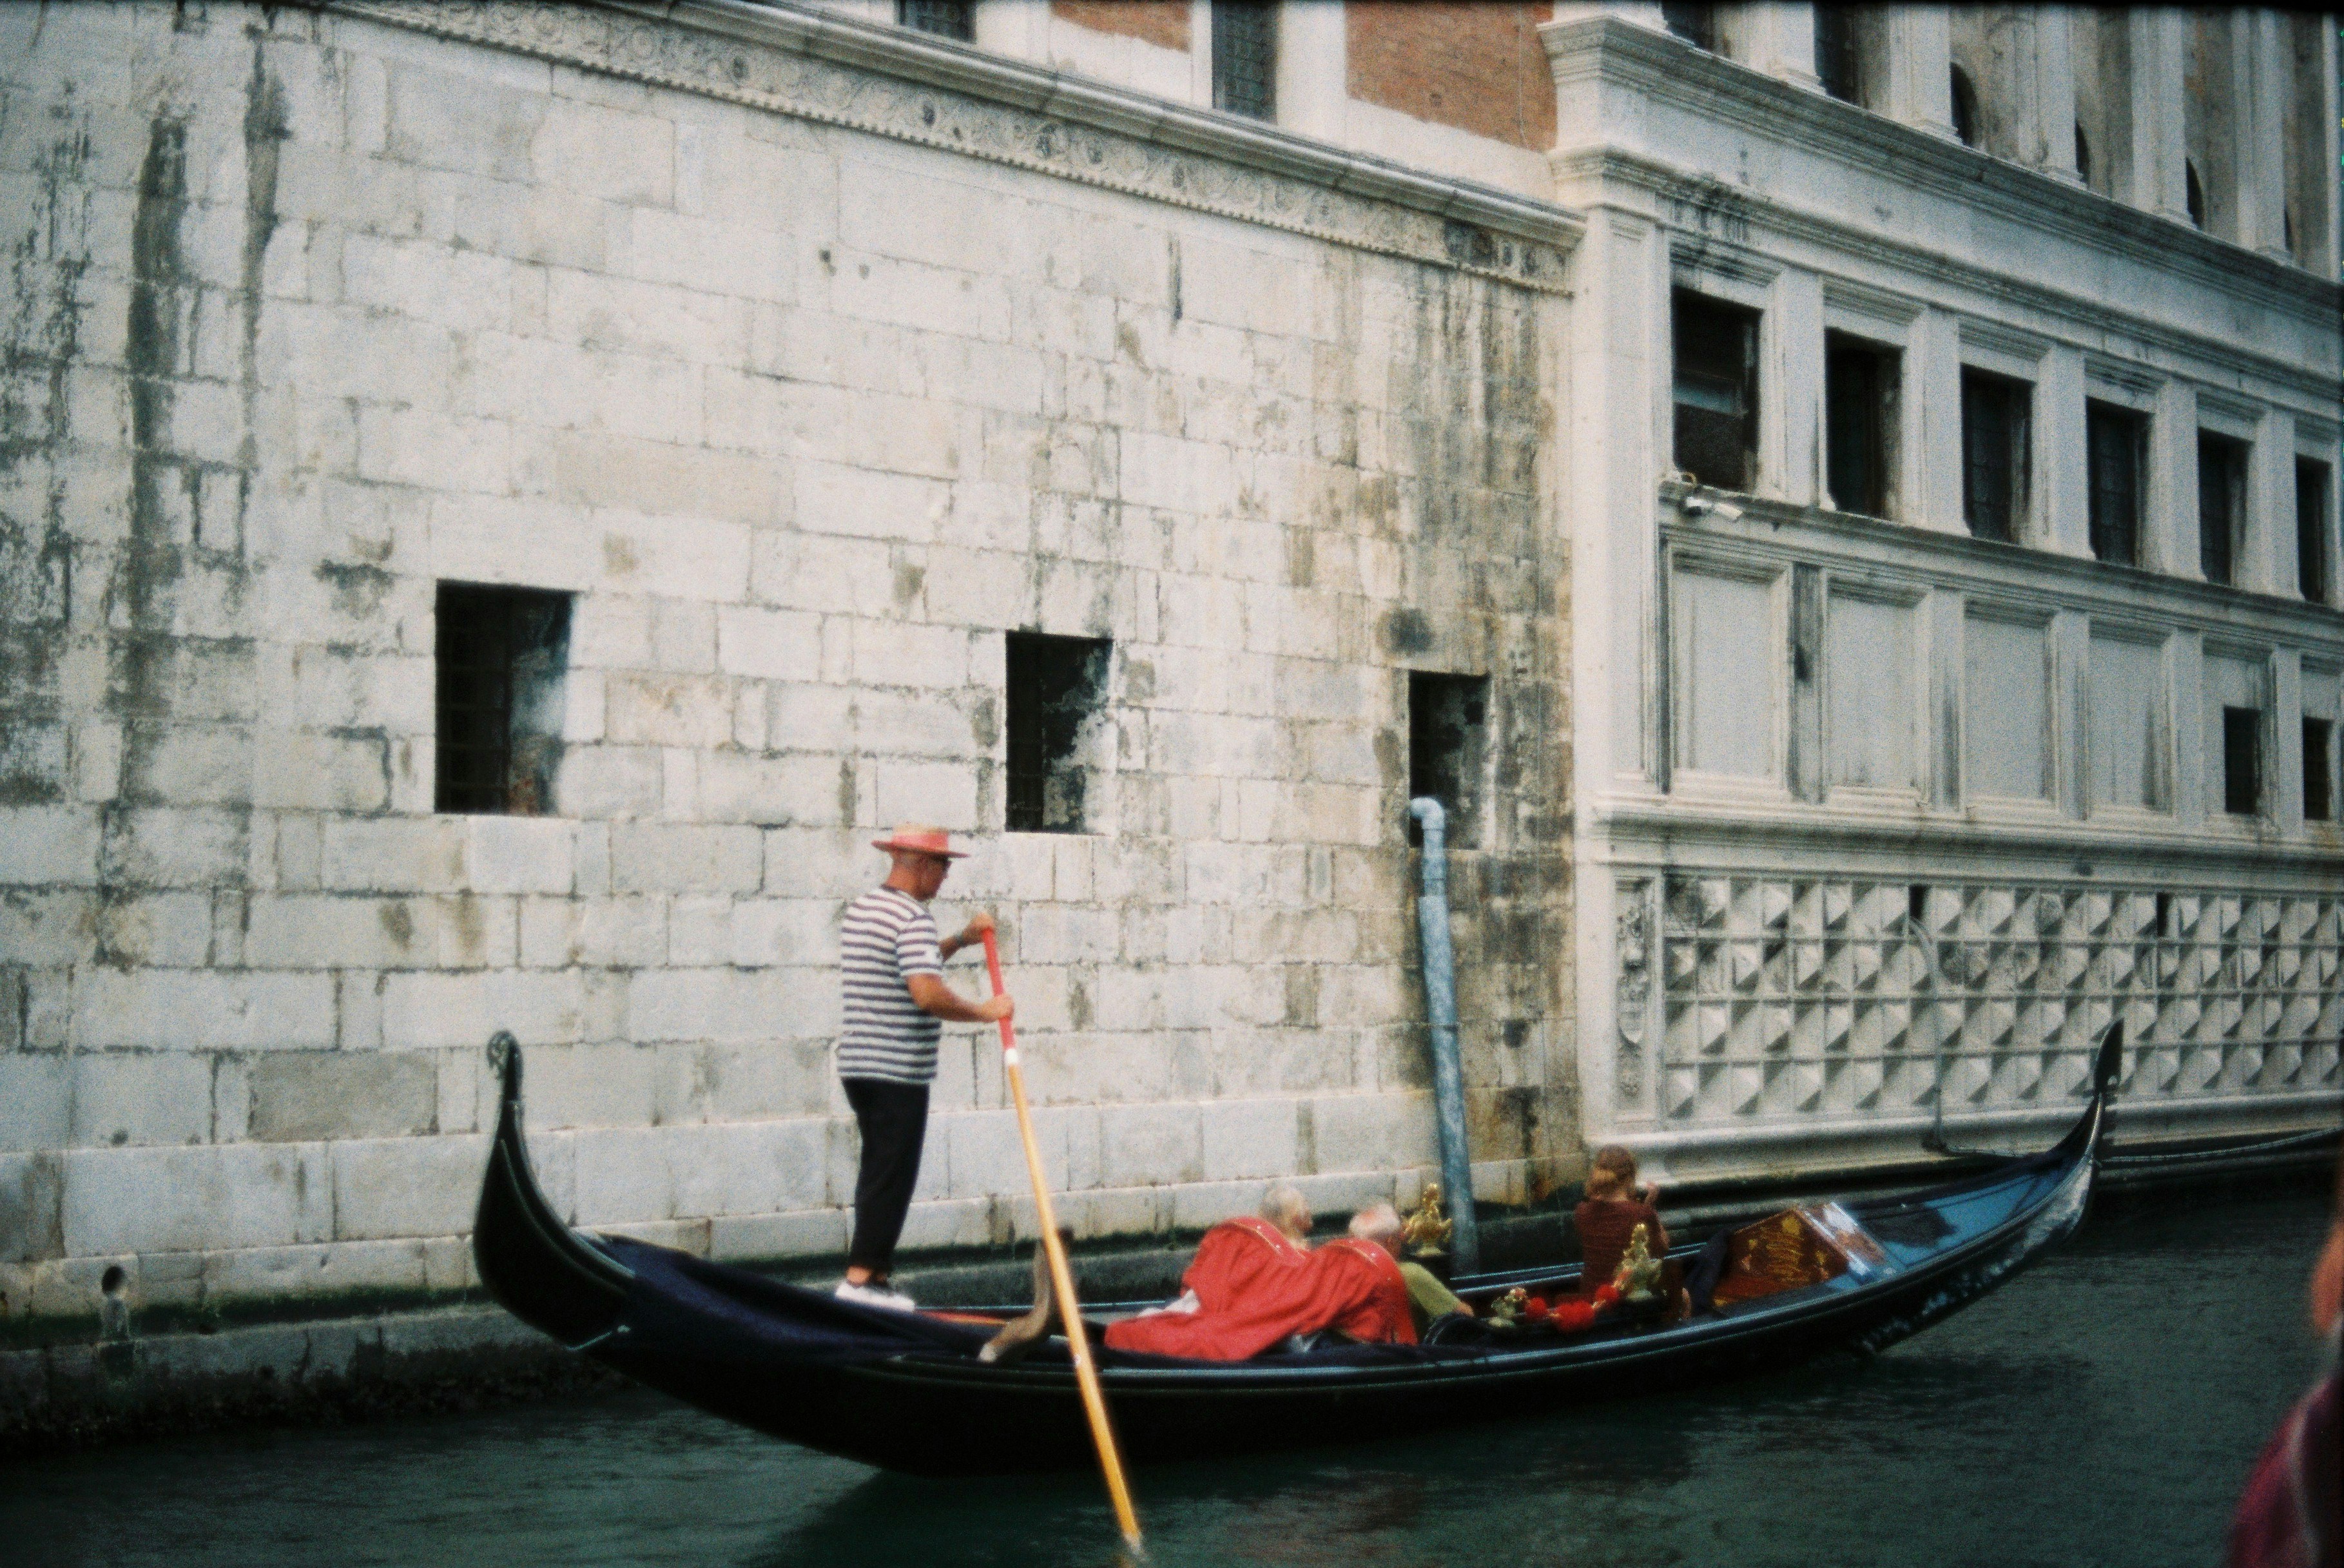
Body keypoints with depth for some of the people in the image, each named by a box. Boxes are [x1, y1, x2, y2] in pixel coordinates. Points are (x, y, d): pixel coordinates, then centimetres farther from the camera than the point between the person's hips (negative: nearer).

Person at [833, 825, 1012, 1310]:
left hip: (859, 1064, 9)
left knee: (879, 1171, 15)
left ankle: (874, 1273, 18)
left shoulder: (862, 908, 15)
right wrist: (985, 1012, -14)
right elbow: (928, 994, -27)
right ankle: (861, 1277, -6)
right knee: (892, 1176, -5)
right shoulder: (913, 918, -15)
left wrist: (959, 942, 21)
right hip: (899, 1071, -9)